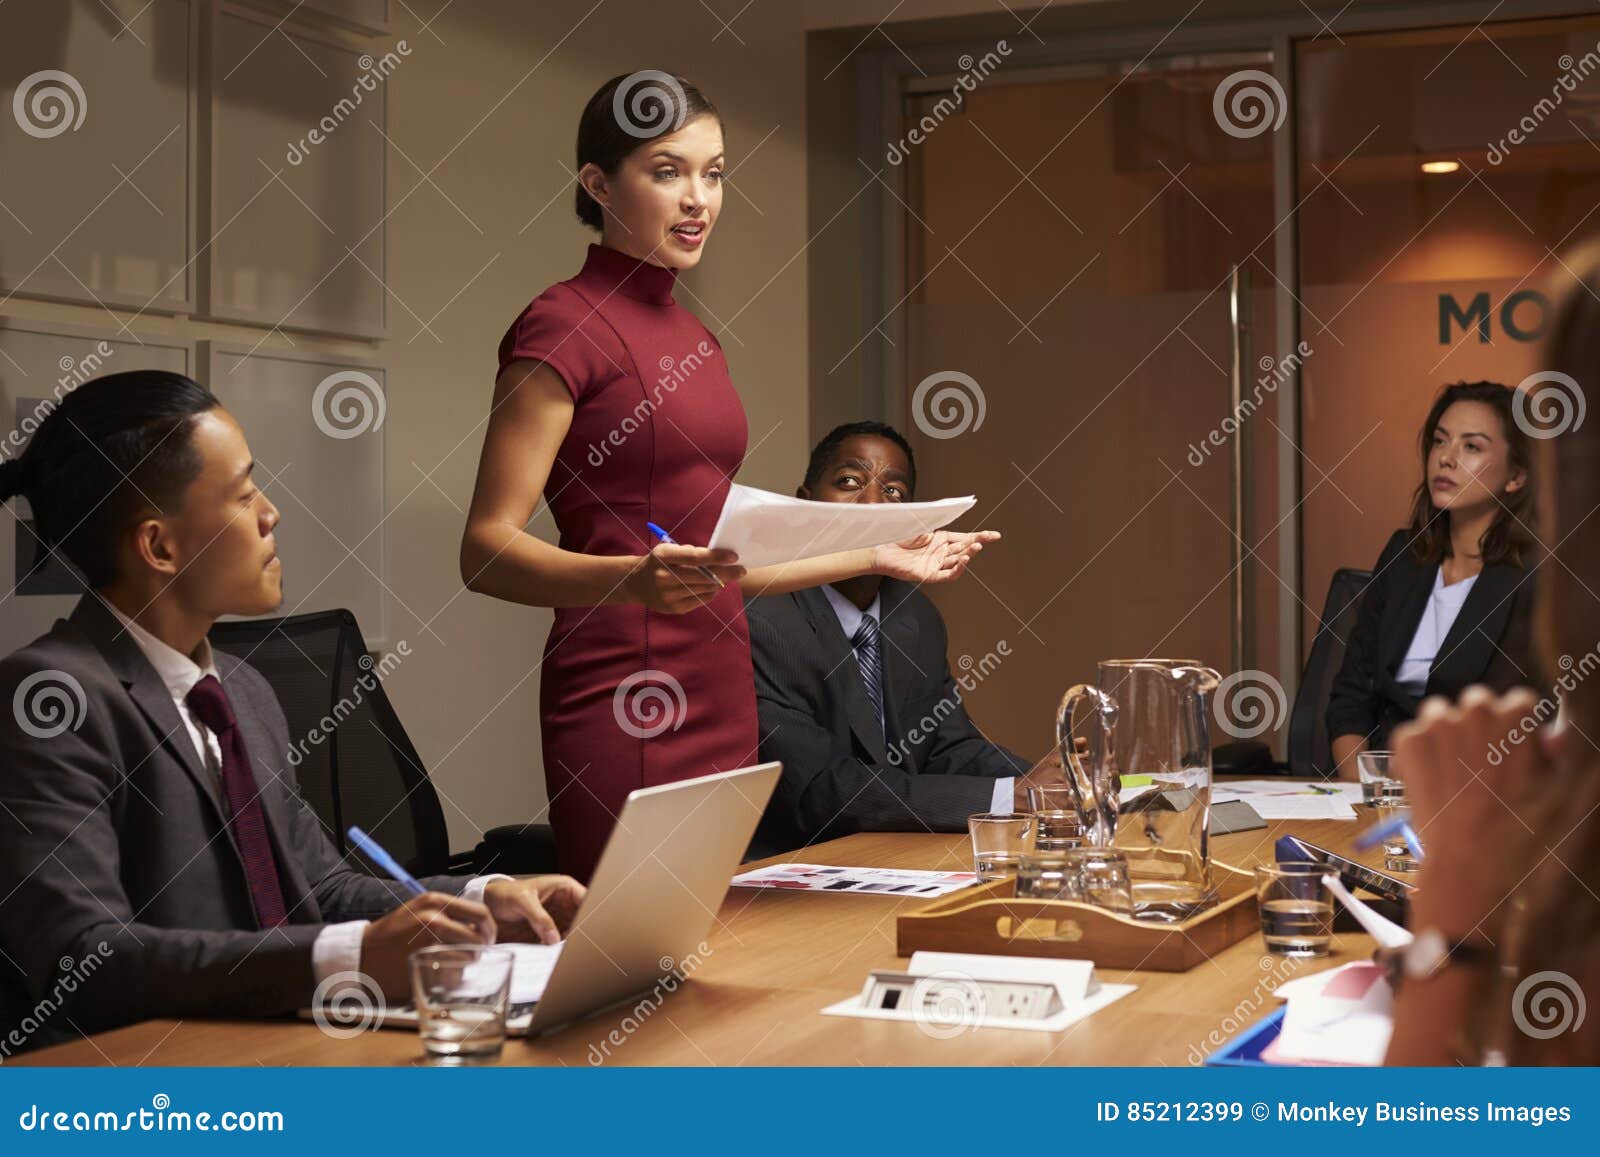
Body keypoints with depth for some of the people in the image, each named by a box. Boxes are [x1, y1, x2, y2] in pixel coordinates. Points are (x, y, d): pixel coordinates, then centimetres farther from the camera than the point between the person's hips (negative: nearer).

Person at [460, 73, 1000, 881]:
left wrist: (876, 557, 23)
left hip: (720, 701, 8)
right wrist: (634, 580, -29)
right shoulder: (561, 327, -7)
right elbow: (486, 551, -13)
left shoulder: (695, 338, 18)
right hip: (624, 712, -8)